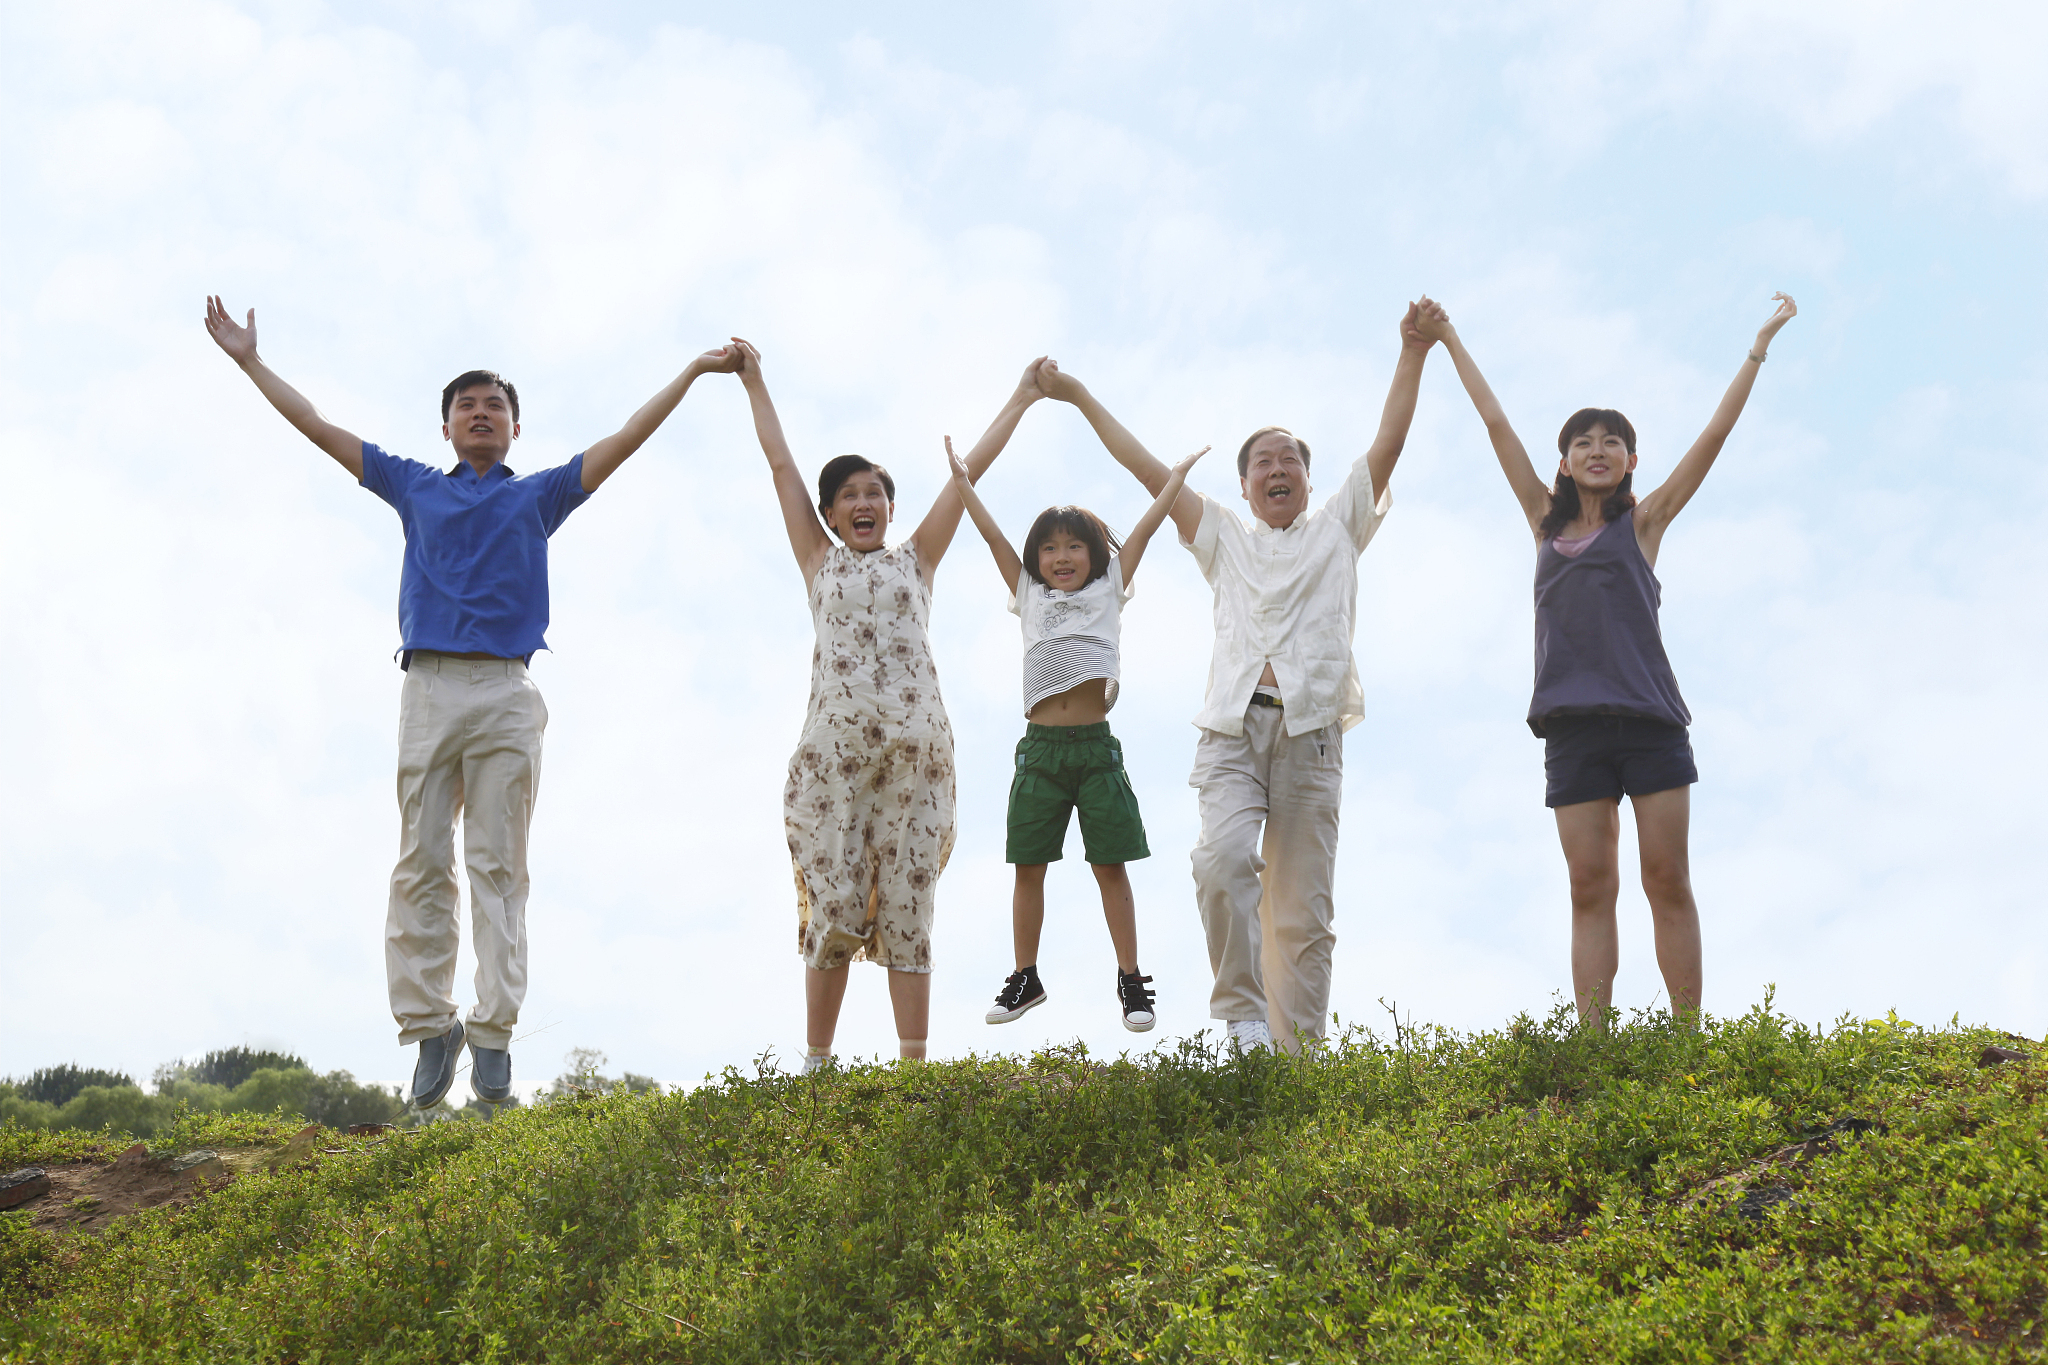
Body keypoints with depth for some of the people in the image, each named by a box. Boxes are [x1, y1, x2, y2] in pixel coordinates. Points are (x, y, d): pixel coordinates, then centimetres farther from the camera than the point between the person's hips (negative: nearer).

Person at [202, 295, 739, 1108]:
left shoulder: (539, 496, 19)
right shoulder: (414, 489, 20)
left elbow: (624, 441, 18)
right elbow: (320, 429, 23)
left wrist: (693, 372, 18)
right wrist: (250, 362, 25)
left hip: (505, 695, -1)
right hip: (428, 689, 1)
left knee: (498, 865, -5)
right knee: (422, 863, -4)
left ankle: (494, 1033, -8)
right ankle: (429, 1025, -2)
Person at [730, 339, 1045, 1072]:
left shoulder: (915, 560, 20)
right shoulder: (820, 564, 19)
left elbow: (969, 469, 23)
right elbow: (780, 463, 23)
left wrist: (1022, 398, 27)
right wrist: (754, 381, 28)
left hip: (915, 743, 1)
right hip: (834, 742, 0)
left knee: (908, 903, -2)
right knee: (835, 905, -7)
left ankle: (914, 1064, -3)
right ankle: (816, 1061, 0)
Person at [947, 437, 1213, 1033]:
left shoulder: (1108, 591, 13)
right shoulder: (1030, 596, 16)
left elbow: (1143, 530, 13)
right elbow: (994, 537, 17)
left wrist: (1181, 472, 15)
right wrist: (962, 480, 18)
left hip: (1095, 747, -2)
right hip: (1040, 747, 2)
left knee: (1110, 867, 0)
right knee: (1028, 867, 5)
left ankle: (1131, 982, 5)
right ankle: (1025, 978, 16)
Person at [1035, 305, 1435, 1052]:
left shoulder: (1336, 528, 23)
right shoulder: (1224, 538, 25)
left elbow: (1386, 445, 16)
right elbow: (1146, 467, 25)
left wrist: (1412, 358, 8)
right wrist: (1080, 396, 23)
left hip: (1310, 725, 0)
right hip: (1233, 724, 1)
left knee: (1303, 899, -5)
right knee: (1223, 857, -25)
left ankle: (1297, 1049, -6)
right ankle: (1243, 1016, -18)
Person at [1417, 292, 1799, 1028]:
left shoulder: (1644, 520, 10)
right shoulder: (1547, 521, 16)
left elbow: (1715, 434, 10)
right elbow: (1496, 423, 20)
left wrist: (1761, 344, 12)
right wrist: (1447, 341, 25)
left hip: (1649, 718, -2)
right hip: (1574, 724, 2)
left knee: (1667, 881, -3)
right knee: (1590, 888, -1)